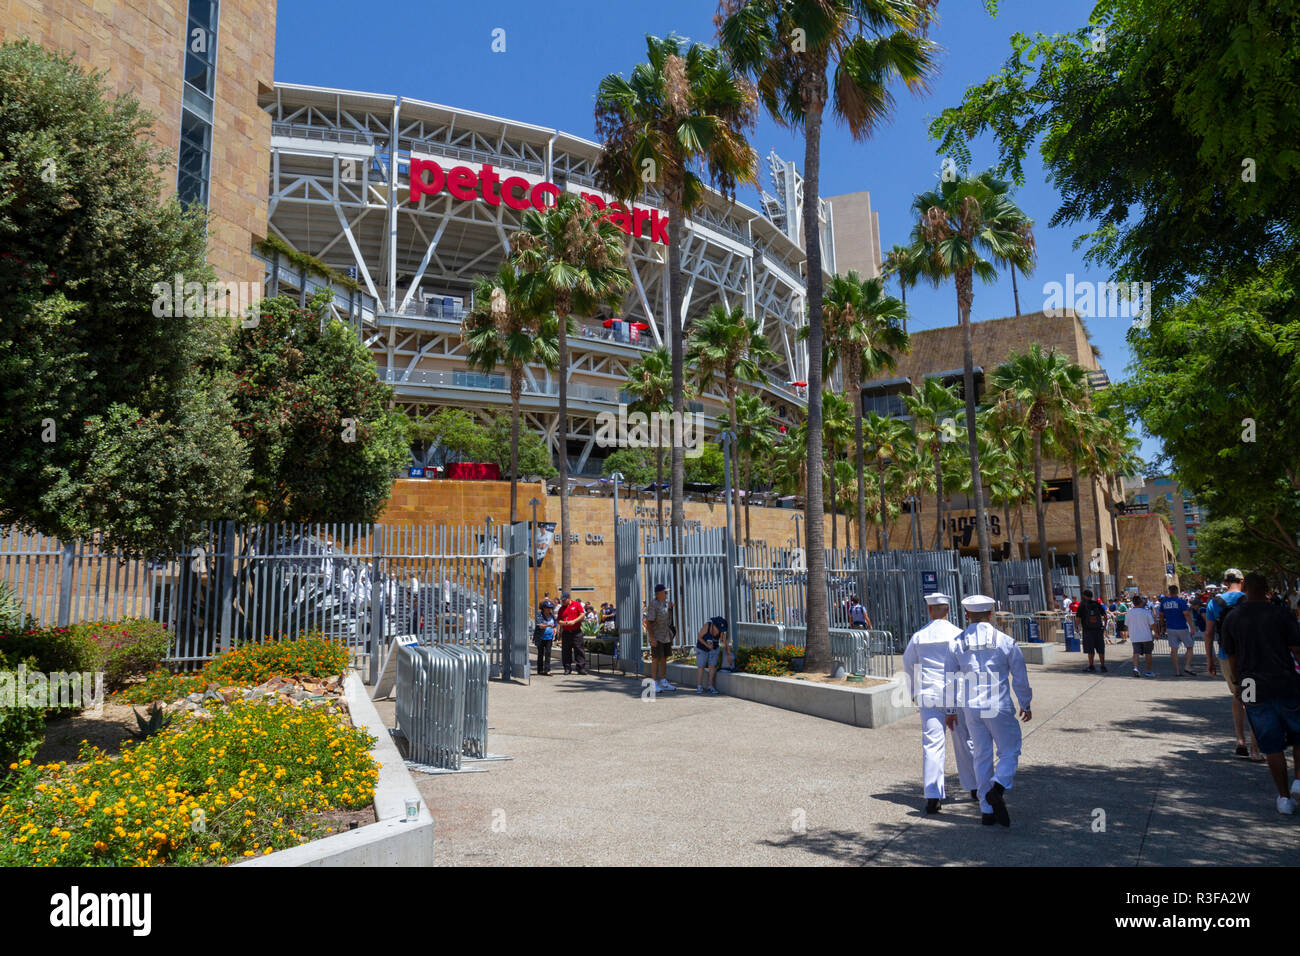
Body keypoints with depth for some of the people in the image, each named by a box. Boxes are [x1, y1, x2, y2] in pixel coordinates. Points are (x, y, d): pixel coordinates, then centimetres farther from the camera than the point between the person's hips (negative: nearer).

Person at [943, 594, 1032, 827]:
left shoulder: (956, 644, -1)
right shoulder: (1006, 642, -6)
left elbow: (949, 680, 4)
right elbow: (1020, 678, 0)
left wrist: (951, 710, 15)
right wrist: (1025, 704, 16)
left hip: (971, 708, 3)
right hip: (1000, 708, -3)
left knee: (982, 756, 13)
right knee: (1009, 752, 13)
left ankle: (987, 810, 16)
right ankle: (998, 787, -13)